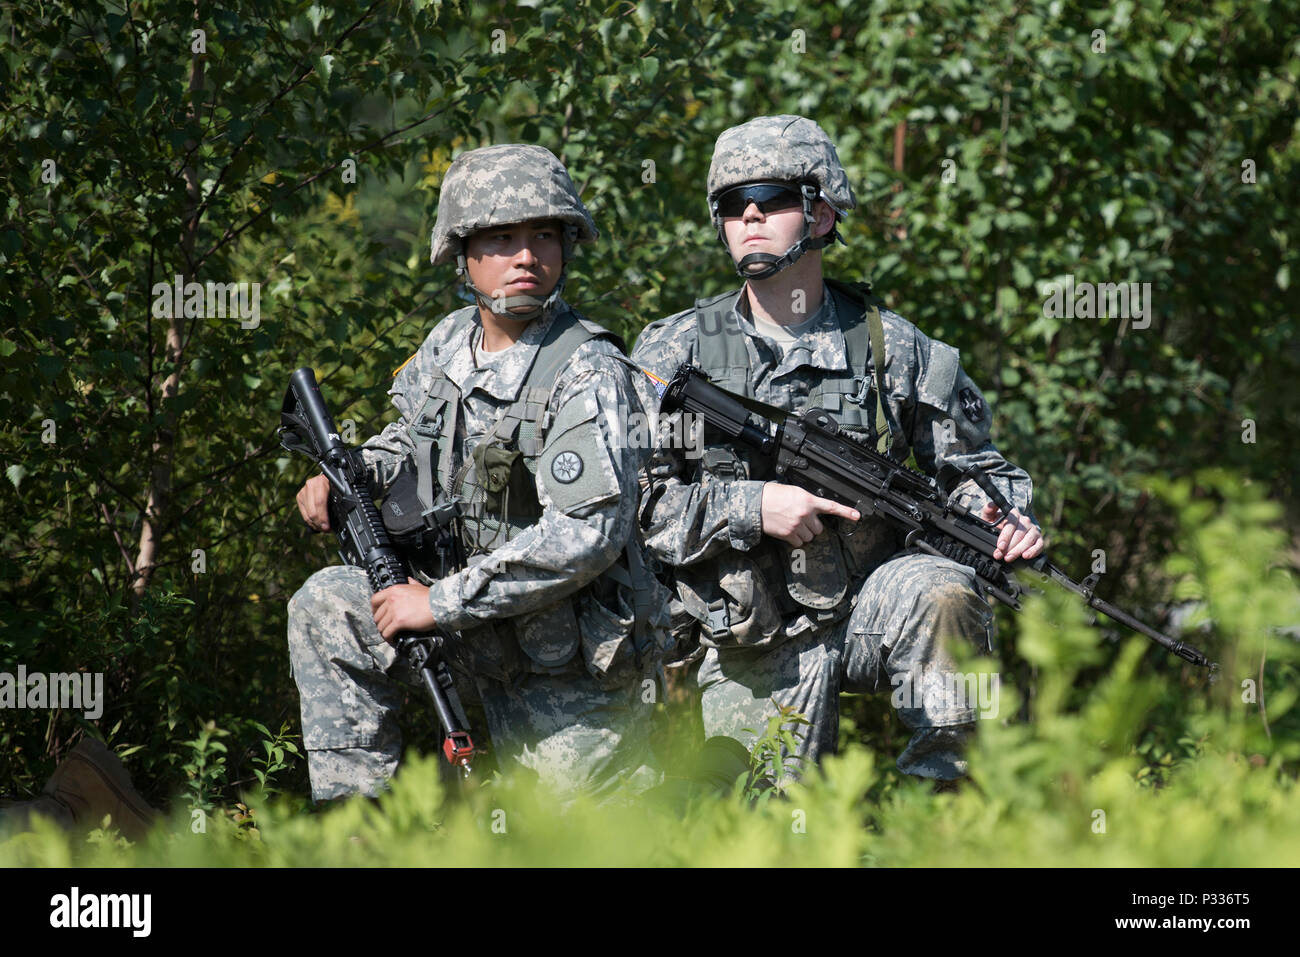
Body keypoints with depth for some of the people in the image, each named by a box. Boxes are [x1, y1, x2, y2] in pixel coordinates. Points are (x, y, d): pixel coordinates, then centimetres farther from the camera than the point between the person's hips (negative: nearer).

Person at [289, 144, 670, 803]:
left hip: (576, 675, -6)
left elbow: (586, 534, -30)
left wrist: (441, 602, -27)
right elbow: (414, 437, 23)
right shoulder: (449, 344, 1)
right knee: (326, 606, -7)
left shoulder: (588, 375, -22)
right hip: (482, 640, 6)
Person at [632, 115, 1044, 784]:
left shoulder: (889, 347, 2)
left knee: (942, 593, -31)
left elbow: (973, 464, 12)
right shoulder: (672, 353, -1)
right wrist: (750, 508, -18)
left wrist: (1007, 519, -10)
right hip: (749, 652, 0)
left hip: (863, 609, 0)